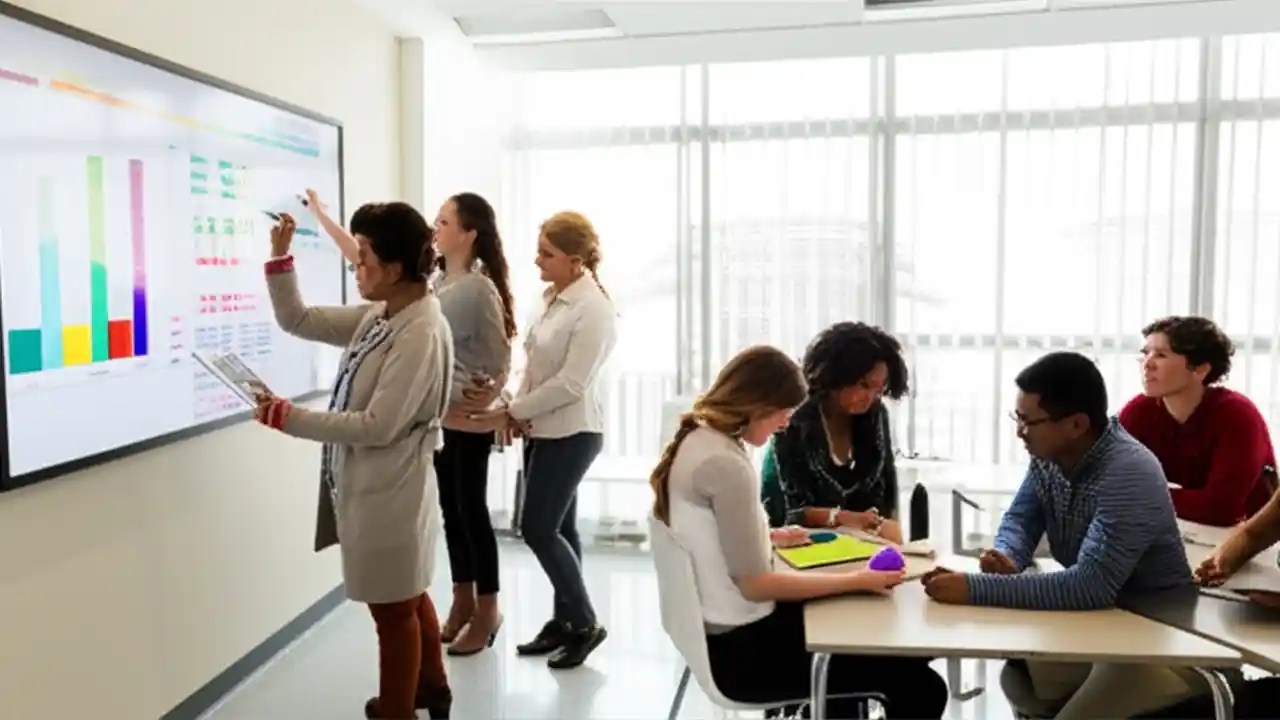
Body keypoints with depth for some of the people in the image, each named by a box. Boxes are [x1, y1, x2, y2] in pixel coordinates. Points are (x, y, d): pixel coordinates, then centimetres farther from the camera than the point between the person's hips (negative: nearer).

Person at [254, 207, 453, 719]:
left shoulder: (422, 334, -23)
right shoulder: (377, 315, 4)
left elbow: (377, 427, -25)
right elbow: (297, 321, 10)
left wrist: (289, 418, -21)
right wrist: (280, 258, 0)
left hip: (390, 490, -9)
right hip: (369, 484, 9)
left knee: (394, 608, 9)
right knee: (407, 596, 25)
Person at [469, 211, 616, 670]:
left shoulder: (593, 308, -17)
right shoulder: (553, 297, 9)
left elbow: (570, 384, -21)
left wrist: (511, 412, -16)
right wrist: (518, 413, 0)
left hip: (571, 433, -8)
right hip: (543, 429, 8)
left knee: (537, 529, -5)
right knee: (557, 529, 13)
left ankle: (586, 624, 10)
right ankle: (564, 622, 25)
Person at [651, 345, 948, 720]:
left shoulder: (697, 440, 4)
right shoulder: (726, 465, -24)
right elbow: (755, 584, -22)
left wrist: (766, 537, 18)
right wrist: (857, 580, -18)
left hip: (722, 630, 10)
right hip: (741, 648, -10)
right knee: (920, 686, -7)